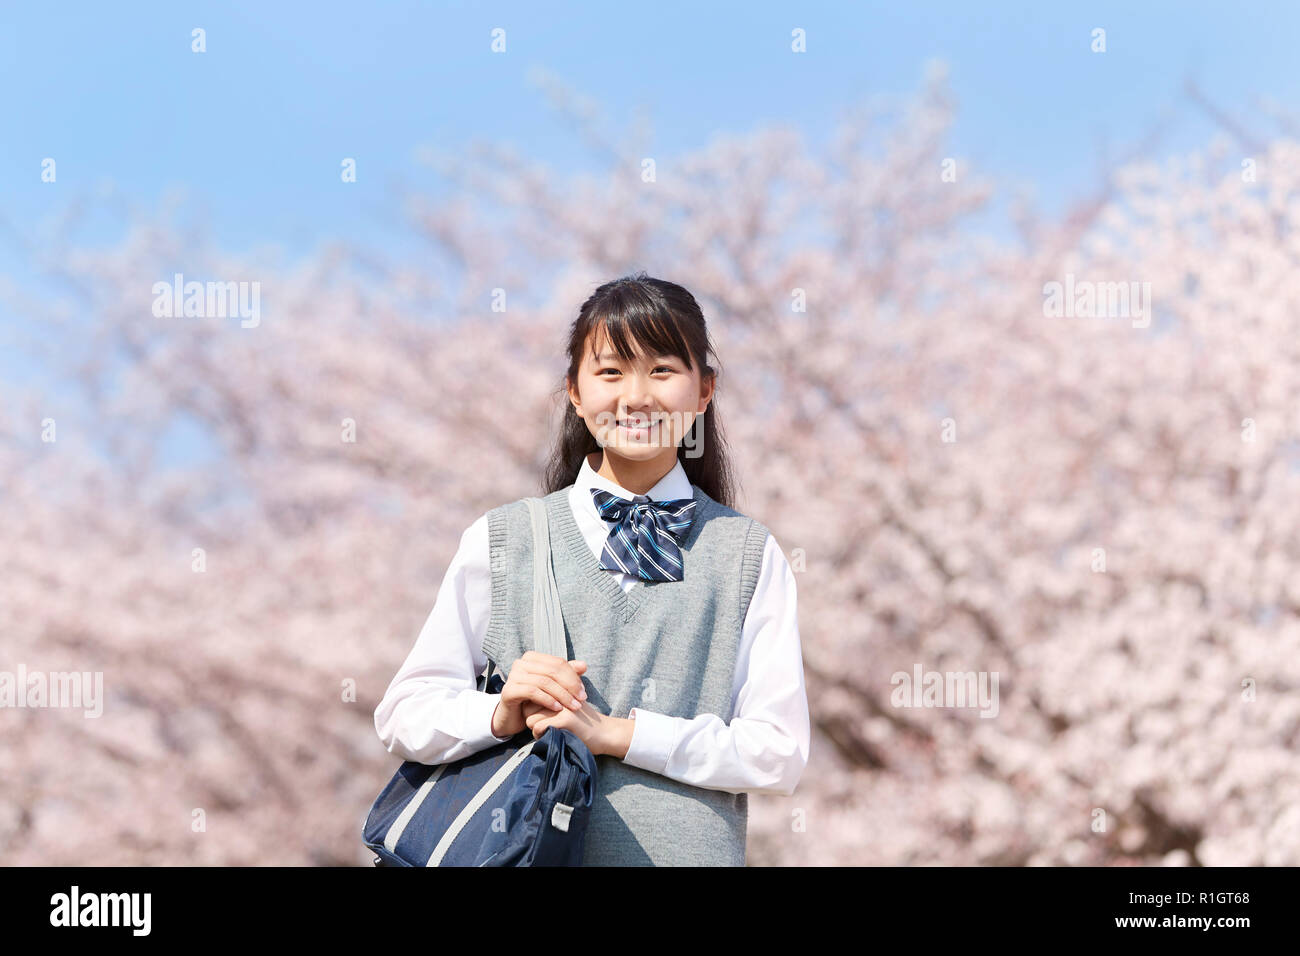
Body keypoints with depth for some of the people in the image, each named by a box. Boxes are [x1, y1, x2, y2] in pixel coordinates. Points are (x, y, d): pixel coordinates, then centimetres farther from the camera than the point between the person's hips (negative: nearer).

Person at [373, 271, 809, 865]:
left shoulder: (749, 554, 4)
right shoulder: (501, 541, 5)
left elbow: (781, 752, -5)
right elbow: (404, 715, 2)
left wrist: (612, 732, -14)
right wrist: (500, 715, -17)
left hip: (691, 847, 0)